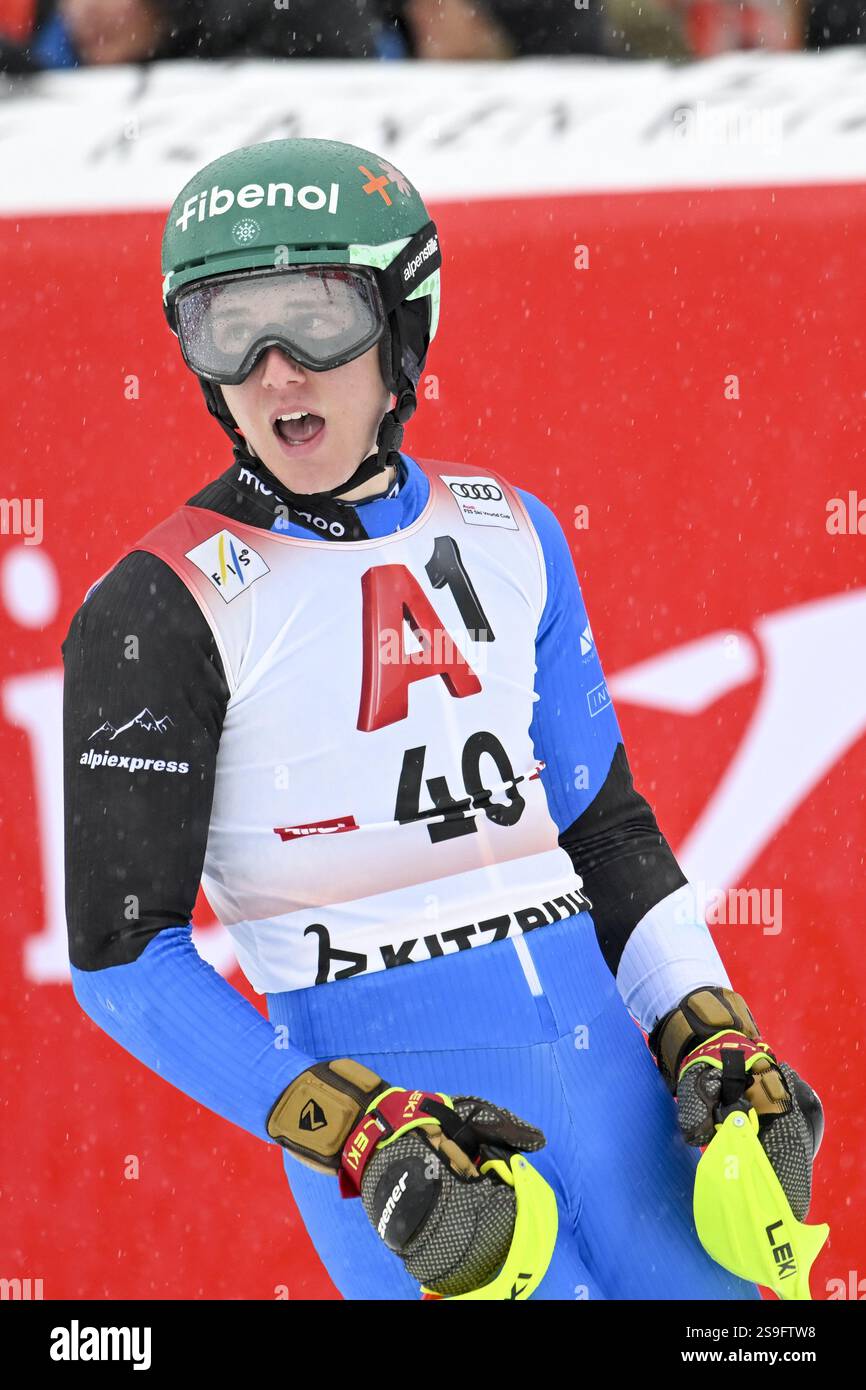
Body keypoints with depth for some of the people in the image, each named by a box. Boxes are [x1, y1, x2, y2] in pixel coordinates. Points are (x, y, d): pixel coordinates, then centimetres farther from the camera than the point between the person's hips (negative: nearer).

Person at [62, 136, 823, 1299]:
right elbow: (123, 955, -7)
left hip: (604, 1060, 5)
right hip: (378, 1091, -5)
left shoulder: (512, 536, 9)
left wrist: (715, 1042, 7)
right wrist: (361, 1138, -16)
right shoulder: (165, 608, -6)